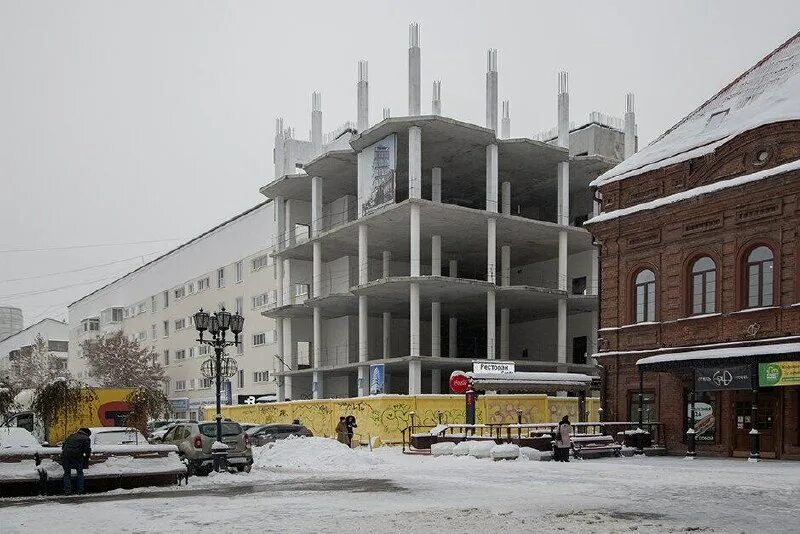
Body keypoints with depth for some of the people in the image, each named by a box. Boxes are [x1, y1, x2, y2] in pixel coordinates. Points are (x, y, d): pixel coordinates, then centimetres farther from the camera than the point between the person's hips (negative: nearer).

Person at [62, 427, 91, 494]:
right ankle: (80, 490, 11)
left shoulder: (71, 436, 26)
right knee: (80, 472, 15)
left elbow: (63, 445, 24)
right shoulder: (86, 438, 10)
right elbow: (87, 450, 2)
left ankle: (67, 491, 9)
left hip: (65, 456, 3)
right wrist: (86, 461, 11)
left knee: (67, 473, 16)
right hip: (76, 456, -3)